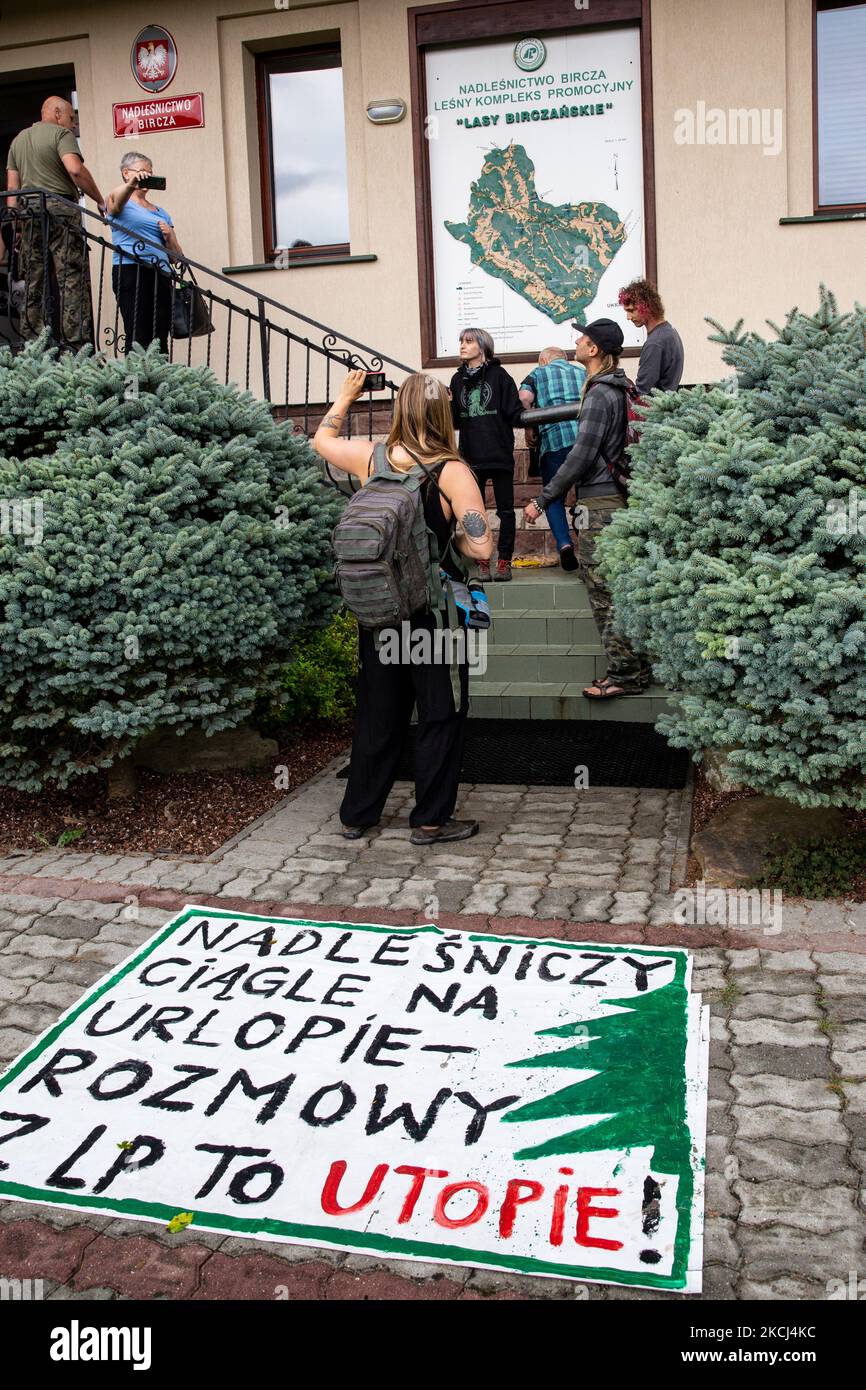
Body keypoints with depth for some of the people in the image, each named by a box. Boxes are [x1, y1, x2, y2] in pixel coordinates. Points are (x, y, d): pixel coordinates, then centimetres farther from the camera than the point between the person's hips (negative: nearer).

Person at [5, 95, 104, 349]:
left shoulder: (18, 139, 23)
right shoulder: (61, 133, 2)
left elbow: (12, 185, 18)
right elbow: (75, 169, -16)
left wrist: (16, 223, 18)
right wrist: (100, 201, -9)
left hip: (28, 213, 7)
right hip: (60, 210, -7)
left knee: (33, 285, 6)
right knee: (72, 280, -10)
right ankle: (77, 348, -18)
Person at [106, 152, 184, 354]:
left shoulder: (160, 212, 26)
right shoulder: (121, 203, 12)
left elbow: (177, 256, 23)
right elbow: (116, 200, -16)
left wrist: (169, 236, 2)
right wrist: (130, 184, -37)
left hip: (161, 275, 5)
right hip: (131, 271, -5)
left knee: (160, 341, -6)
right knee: (139, 339, -18)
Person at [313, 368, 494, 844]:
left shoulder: (370, 457, -3)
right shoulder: (452, 472, -14)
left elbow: (322, 439, 17)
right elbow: (482, 547, -18)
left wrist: (347, 393, 29)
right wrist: (448, 535, 2)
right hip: (433, 609, -4)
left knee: (377, 712, 16)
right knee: (441, 714, 9)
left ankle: (357, 814, 26)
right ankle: (431, 820, 16)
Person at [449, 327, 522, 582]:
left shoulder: (499, 375, -3)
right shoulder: (458, 379, 9)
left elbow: (514, 414, -7)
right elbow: (455, 421, 10)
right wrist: (445, 405, -8)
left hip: (500, 455, -4)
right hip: (471, 456, 4)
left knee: (505, 510, 3)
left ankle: (504, 561, 10)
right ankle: (482, 563, 13)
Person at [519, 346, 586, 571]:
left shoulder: (539, 373, 16)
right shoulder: (583, 372, 24)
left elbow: (524, 397, -3)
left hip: (554, 438, -2)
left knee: (554, 497, 9)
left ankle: (564, 544, -11)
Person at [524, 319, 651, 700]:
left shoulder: (600, 394, -14)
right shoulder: (618, 389, 15)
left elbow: (581, 456, -18)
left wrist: (542, 500, -14)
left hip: (600, 503, -10)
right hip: (616, 497, 10)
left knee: (604, 593, -6)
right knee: (616, 590, 14)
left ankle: (626, 673, -2)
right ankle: (634, 666, 20)